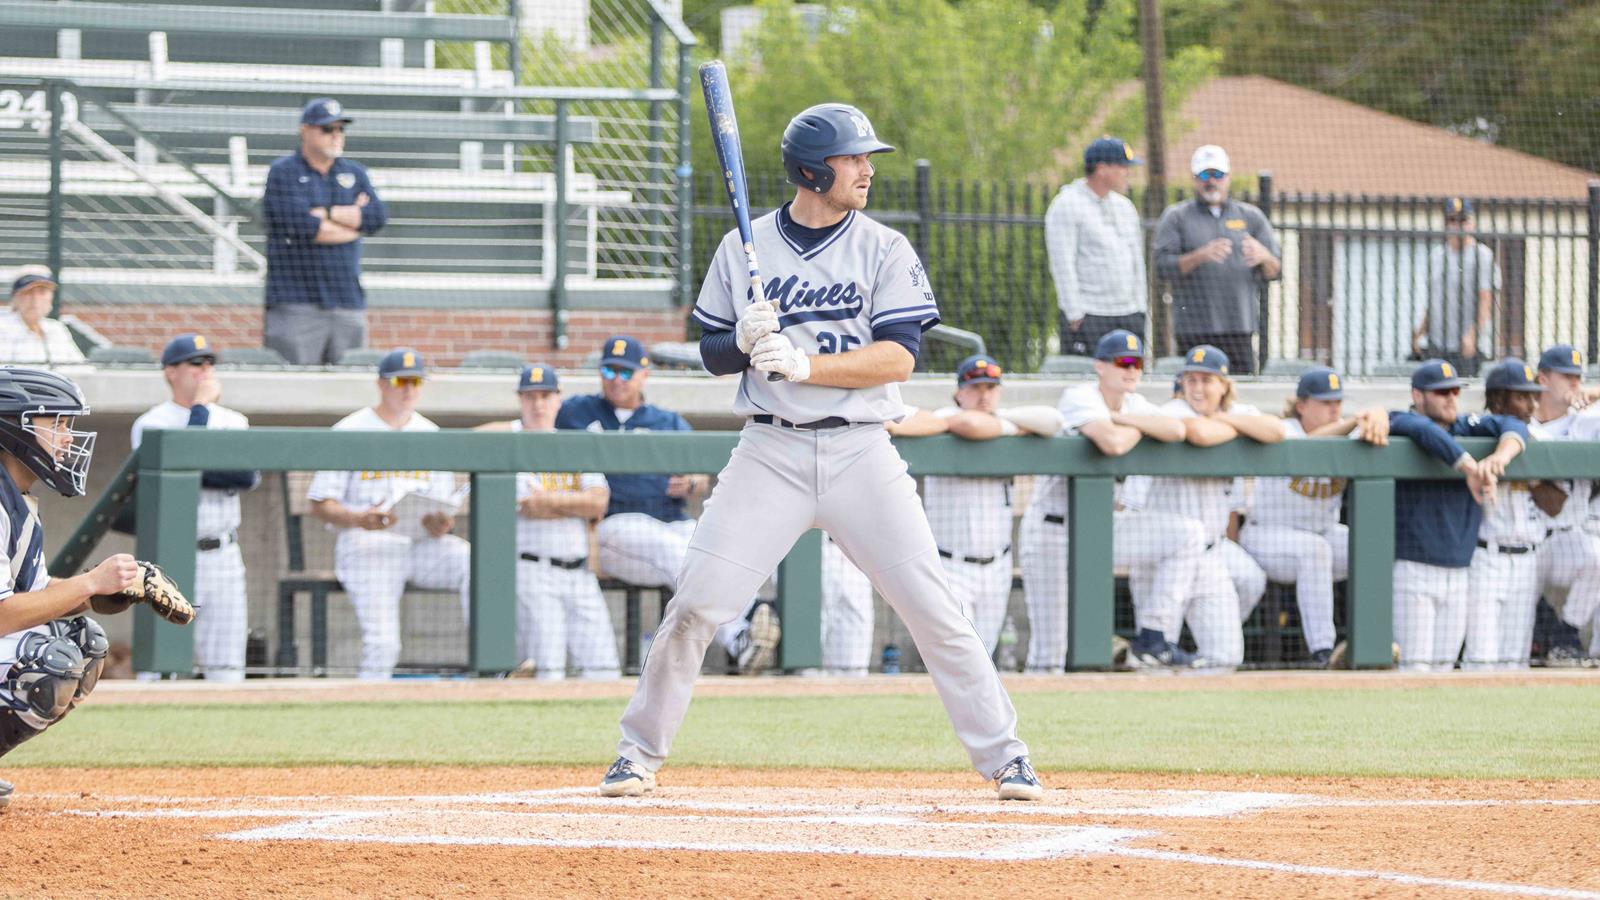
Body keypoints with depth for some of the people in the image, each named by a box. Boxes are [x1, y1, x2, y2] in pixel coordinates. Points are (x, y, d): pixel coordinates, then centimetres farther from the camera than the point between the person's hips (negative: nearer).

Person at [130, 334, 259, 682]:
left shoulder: (233, 421, 11)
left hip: (223, 559, 4)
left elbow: (249, 477, -4)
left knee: (226, 671, 3)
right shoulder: (151, 423, -2)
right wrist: (201, 407, -10)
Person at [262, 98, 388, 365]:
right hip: (296, 303, -5)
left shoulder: (354, 173, 17)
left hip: (348, 303, 5)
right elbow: (301, 226, -14)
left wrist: (325, 213, -5)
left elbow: (378, 218, 1)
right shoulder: (283, 172, 1)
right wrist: (354, 218, 0)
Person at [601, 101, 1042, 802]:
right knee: (696, 604, -7)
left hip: (860, 452, -1)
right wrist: (746, 342, -13)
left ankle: (1003, 757, 4)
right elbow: (712, 353, 10)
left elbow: (899, 357, -9)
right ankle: (640, 752, 9)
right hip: (770, 450, 1)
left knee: (933, 608, -6)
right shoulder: (743, 248, 6)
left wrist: (805, 363, -20)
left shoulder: (884, 250, 2)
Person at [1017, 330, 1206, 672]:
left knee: (1188, 534, -7)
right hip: (1053, 531, -7)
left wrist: (1125, 419, -16)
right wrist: (1142, 429, -11)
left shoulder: (1134, 404, 8)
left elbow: (1176, 430, -10)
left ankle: (1152, 632, -7)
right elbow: (1112, 444, -32)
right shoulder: (1079, 398, -14)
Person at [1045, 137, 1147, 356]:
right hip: (1089, 315, -7)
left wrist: (1141, 309, 14)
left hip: (1129, 315, 7)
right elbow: (1062, 264, -11)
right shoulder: (1066, 205, -6)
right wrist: (1075, 316, -15)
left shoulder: (1124, 206, 16)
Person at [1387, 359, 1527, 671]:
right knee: (1414, 669, -11)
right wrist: (1471, 468, -40)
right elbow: (1426, 432, -28)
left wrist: (1500, 456, -23)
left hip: (1458, 574, 6)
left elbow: (1513, 427, 0)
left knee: (1443, 669, 6)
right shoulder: (1399, 424, -6)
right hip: (1411, 571, -6)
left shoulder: (1465, 428, 12)